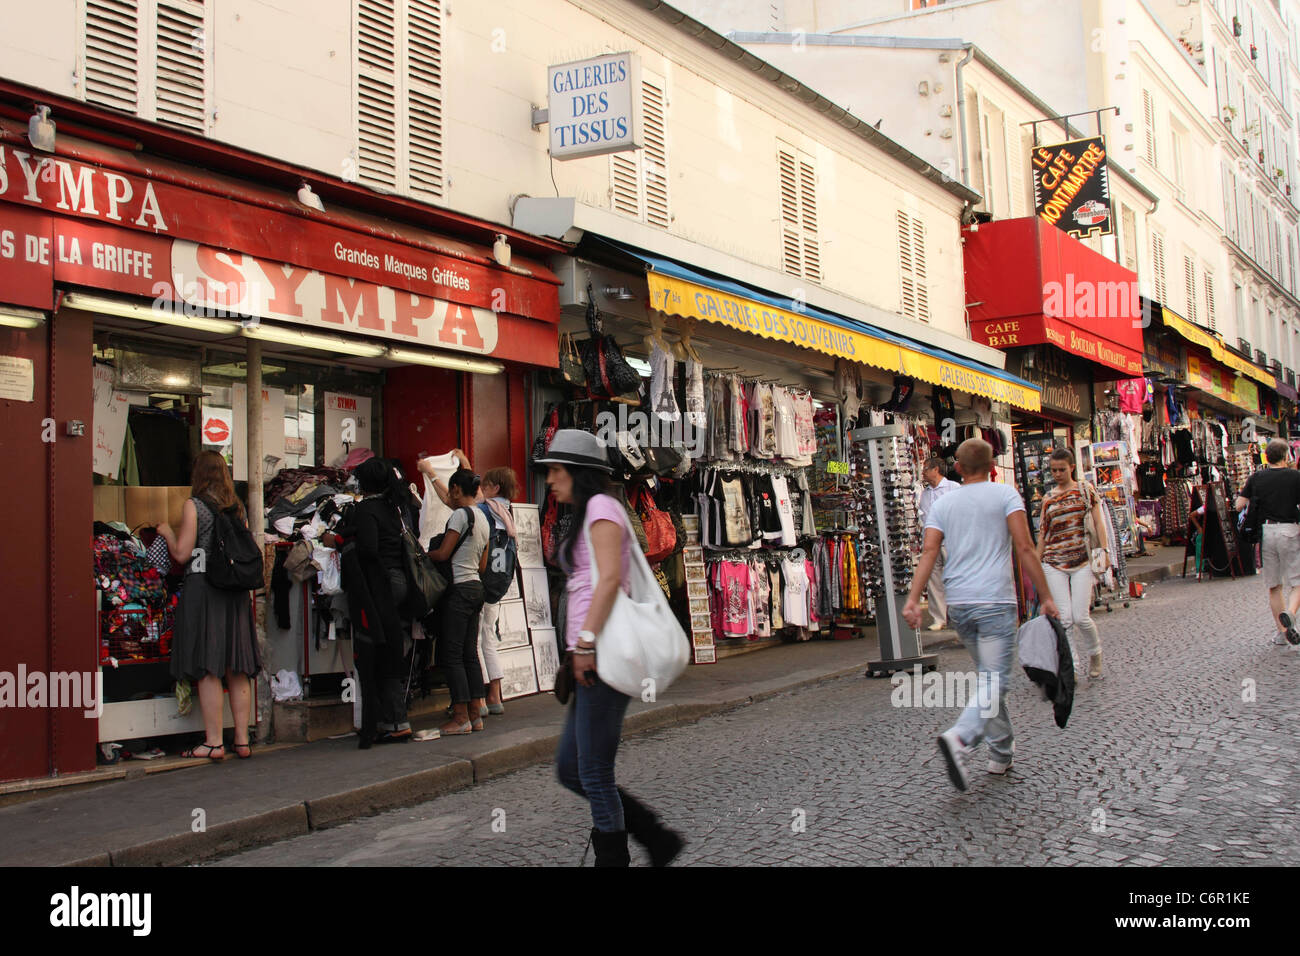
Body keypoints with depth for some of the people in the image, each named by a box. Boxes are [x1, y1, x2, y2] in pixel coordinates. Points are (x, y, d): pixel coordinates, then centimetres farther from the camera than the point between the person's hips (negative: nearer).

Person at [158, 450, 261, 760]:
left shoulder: (194, 505, -6)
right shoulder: (237, 508, 10)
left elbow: (182, 554, -8)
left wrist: (167, 532, 8)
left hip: (202, 587, -5)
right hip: (236, 591, 5)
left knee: (207, 670, -2)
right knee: (237, 670, 8)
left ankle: (214, 742, -1)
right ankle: (242, 740, 11)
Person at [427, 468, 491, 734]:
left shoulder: (460, 514, -10)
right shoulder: (482, 518, 16)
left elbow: (443, 553, -12)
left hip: (459, 588, -9)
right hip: (477, 586, 9)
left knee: (451, 654, -4)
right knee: (470, 654, 10)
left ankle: (461, 718, -4)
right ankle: (475, 715, 11)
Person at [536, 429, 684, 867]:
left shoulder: (601, 506, -6)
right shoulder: (584, 517, 23)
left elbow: (610, 577, -18)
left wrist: (586, 642, -21)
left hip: (604, 654, -10)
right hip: (592, 656, 10)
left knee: (594, 775, -4)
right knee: (569, 769, 12)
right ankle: (657, 839, 17)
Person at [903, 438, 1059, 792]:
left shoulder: (943, 503, 11)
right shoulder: (1005, 494, 1)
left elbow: (929, 553, -1)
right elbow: (1025, 548, -8)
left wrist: (913, 599, -6)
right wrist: (1046, 596, -6)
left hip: (958, 604, 5)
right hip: (995, 600, -5)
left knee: (988, 676, 19)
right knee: (994, 681, -8)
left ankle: (1001, 752, 24)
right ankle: (960, 738, -31)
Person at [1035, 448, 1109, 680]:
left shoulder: (1085, 490, 6)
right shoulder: (1048, 498, 12)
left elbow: (1098, 521, 1)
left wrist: (1104, 550, -11)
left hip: (1082, 561, -2)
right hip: (1054, 564, 2)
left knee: (1080, 617, -8)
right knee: (1064, 618, -5)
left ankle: (1095, 653, 19)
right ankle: (1071, 666, 3)